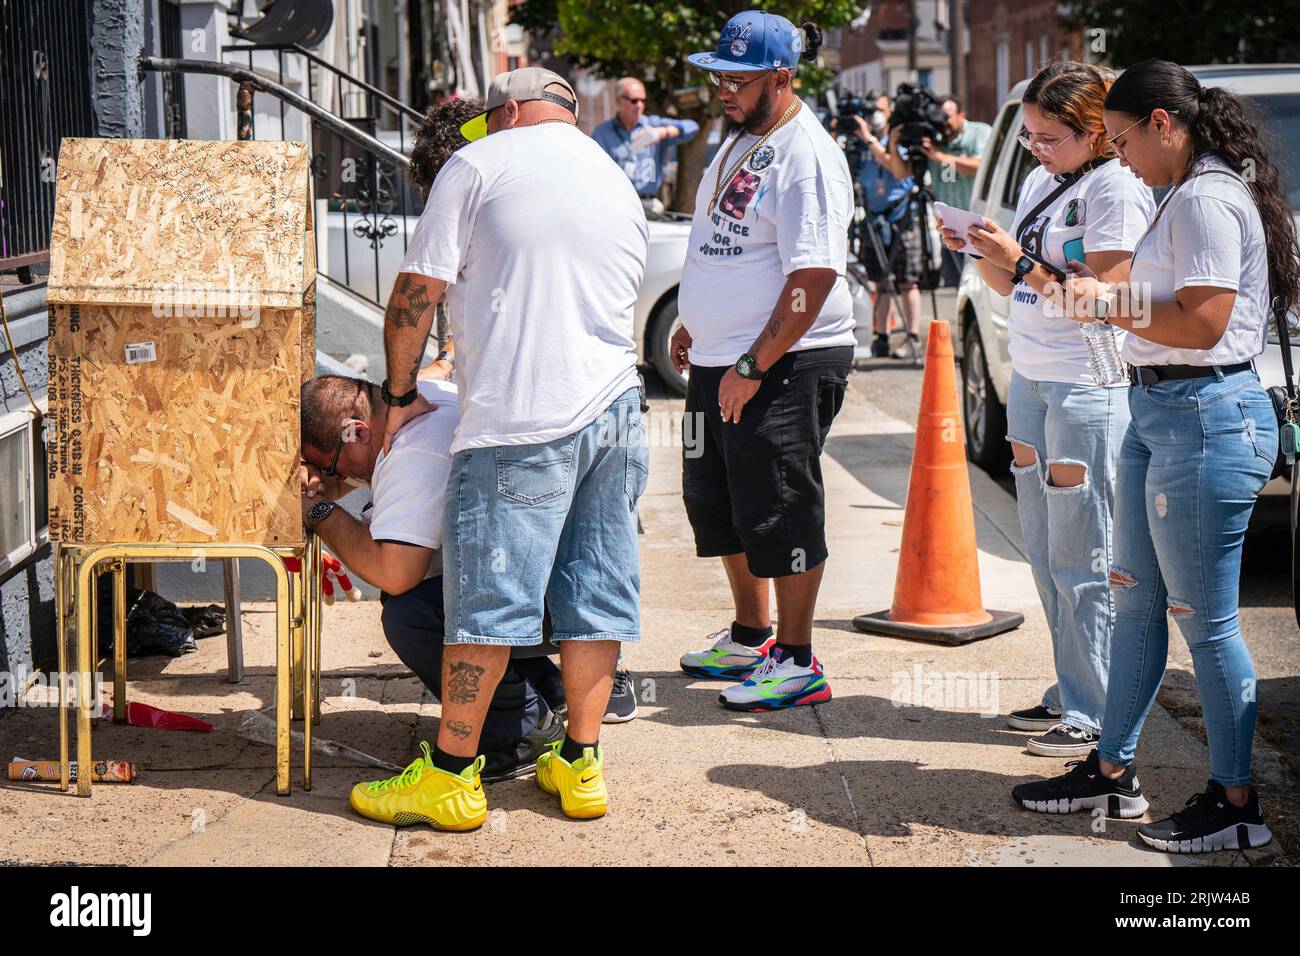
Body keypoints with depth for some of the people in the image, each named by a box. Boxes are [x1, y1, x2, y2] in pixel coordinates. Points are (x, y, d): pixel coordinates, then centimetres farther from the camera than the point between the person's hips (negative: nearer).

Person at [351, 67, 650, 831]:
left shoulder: (479, 164, 1)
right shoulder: (621, 186, 20)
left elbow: (418, 292, -2)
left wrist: (401, 394, 9)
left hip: (519, 422, -6)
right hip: (615, 408, 6)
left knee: (488, 594, -2)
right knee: (595, 589, 10)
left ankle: (452, 775, 4)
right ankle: (580, 764, 15)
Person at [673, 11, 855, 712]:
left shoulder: (806, 156, -17)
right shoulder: (740, 141, 13)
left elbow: (813, 278, -23)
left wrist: (752, 366, -24)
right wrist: (691, 326, 21)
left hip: (787, 365, -10)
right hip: (719, 362, 10)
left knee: (779, 513, -4)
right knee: (715, 502, 17)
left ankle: (796, 662, 7)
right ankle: (749, 637, 32)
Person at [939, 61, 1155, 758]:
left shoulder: (1116, 188, -11)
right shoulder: (1040, 181, 15)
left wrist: (1022, 261, -20)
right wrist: (980, 252, 2)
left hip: (1089, 386, -9)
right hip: (1030, 378, 9)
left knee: (1080, 558, -6)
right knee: (1043, 550, 11)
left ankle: (1094, 716, 0)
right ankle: (1069, 694, 20)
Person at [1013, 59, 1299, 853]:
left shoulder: (1207, 200, -16)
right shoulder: (1186, 198, 16)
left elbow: (1202, 323, -23)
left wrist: (1110, 304, -13)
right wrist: (1108, 297, 11)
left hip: (1205, 418, -11)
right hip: (1158, 413, 11)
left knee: (1204, 619, -2)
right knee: (1135, 602, 16)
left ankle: (1236, 804, 8)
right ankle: (1113, 772, 27)